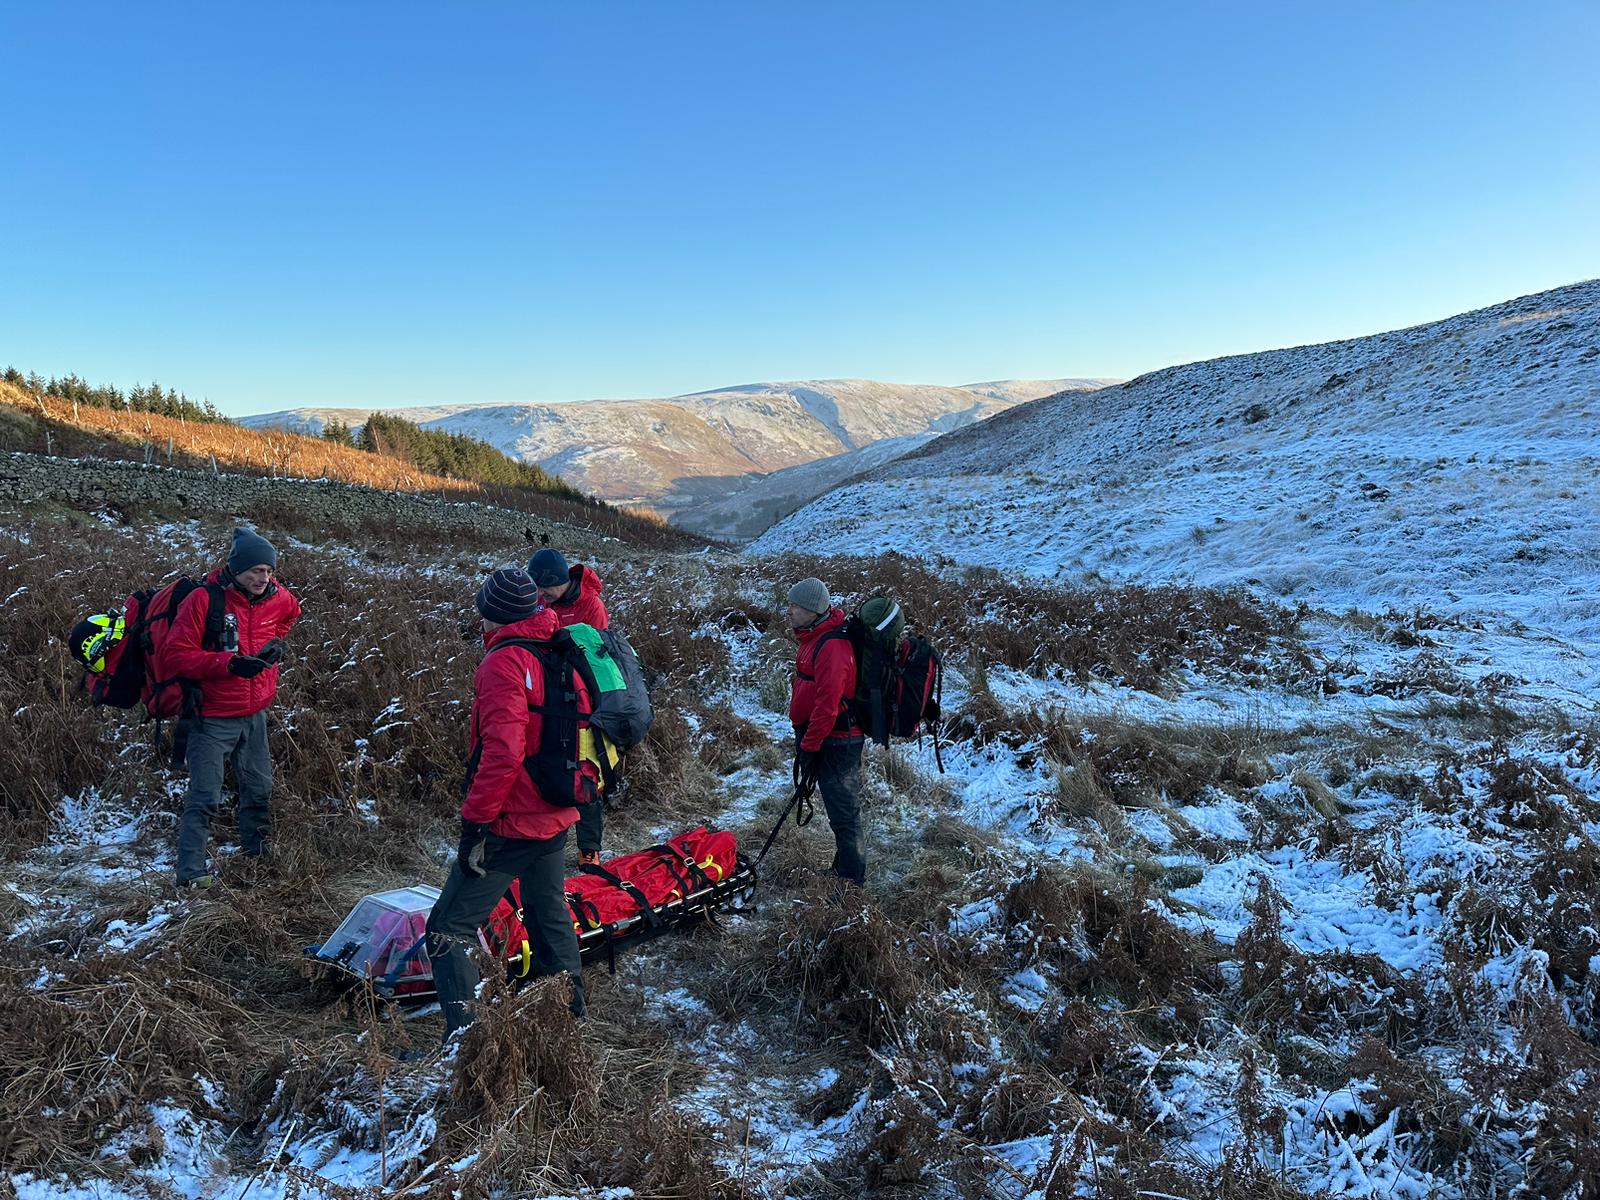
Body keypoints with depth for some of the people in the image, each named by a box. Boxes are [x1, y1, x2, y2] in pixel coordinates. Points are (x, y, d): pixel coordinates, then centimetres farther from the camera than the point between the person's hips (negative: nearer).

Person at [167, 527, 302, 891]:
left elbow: (291, 612, 26)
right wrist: (229, 663, -28)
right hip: (213, 720, -6)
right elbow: (177, 655, -19)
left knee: (259, 790, 19)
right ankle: (192, 873, 0)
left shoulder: (277, 599, -1)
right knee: (205, 798, -8)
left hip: (255, 716, 6)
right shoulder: (204, 600, -18)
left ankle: (258, 854, 39)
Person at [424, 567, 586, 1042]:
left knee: (448, 931, 0)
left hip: (510, 824, -9)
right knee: (549, 914, 26)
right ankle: (570, 1015, 40)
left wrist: (474, 820, -20)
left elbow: (502, 753, -27)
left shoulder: (504, 661, -18)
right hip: (556, 818, 9)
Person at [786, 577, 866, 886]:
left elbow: (827, 704, -26)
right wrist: (803, 742, 22)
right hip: (824, 738, 10)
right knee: (842, 810, 19)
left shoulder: (832, 647, -23)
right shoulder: (813, 638, 11)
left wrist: (809, 748, -20)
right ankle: (844, 872, 31)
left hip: (836, 742, -10)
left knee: (843, 813, -2)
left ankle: (851, 882, 6)